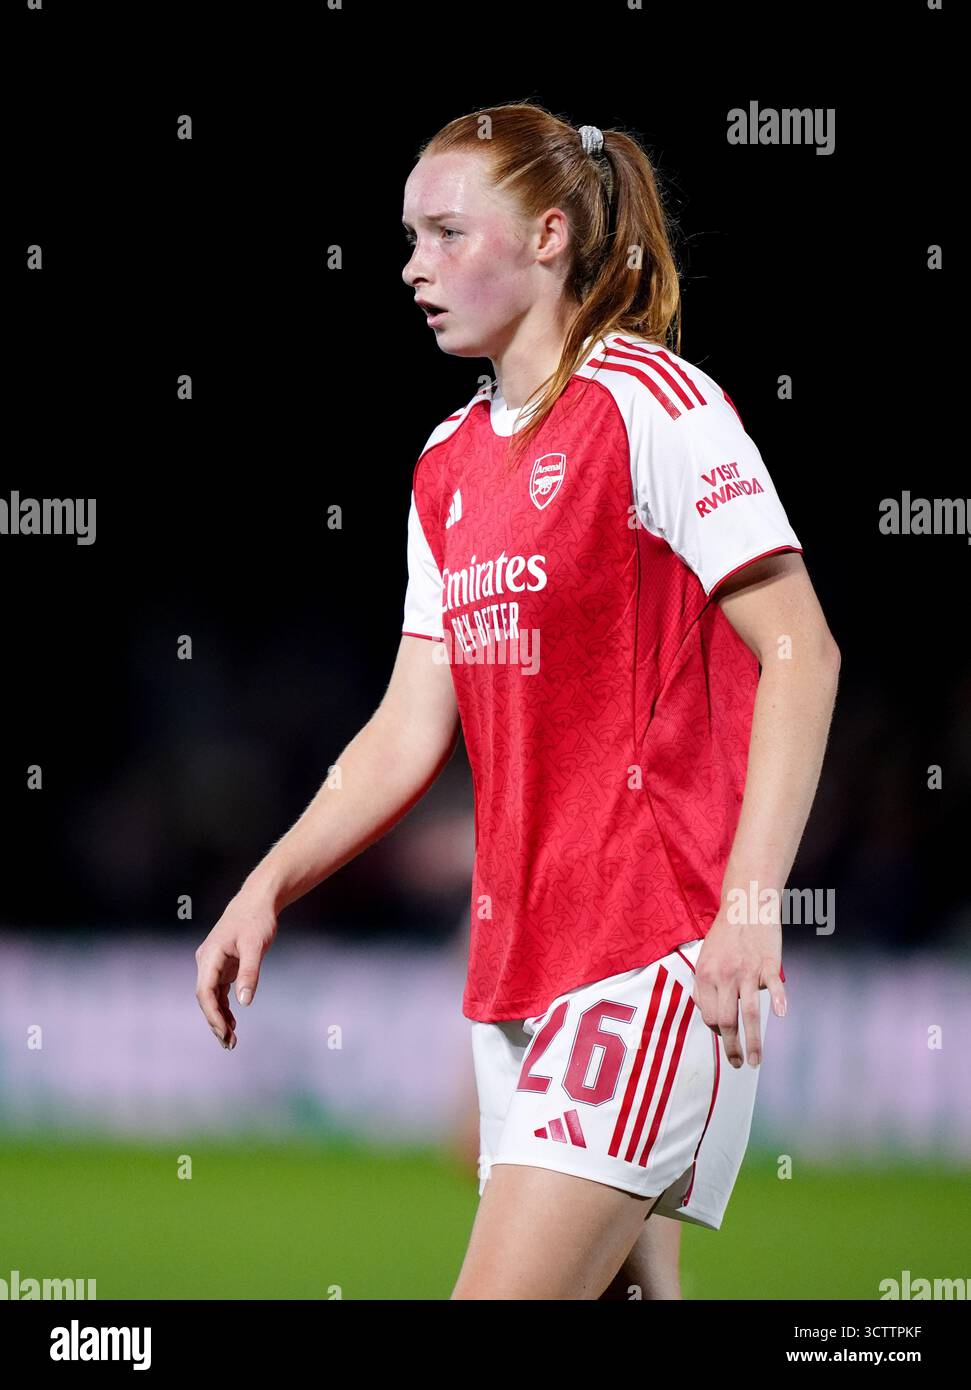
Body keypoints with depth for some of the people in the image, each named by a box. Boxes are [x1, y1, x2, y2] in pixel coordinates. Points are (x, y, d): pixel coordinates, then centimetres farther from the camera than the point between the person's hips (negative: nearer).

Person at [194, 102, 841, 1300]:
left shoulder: (648, 402, -9)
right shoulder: (448, 466, 15)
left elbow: (801, 653, -14)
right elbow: (413, 725, 15)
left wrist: (750, 907, -21)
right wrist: (266, 888, 3)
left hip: (657, 946, -8)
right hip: (516, 953, 8)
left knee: (507, 1289, -17)